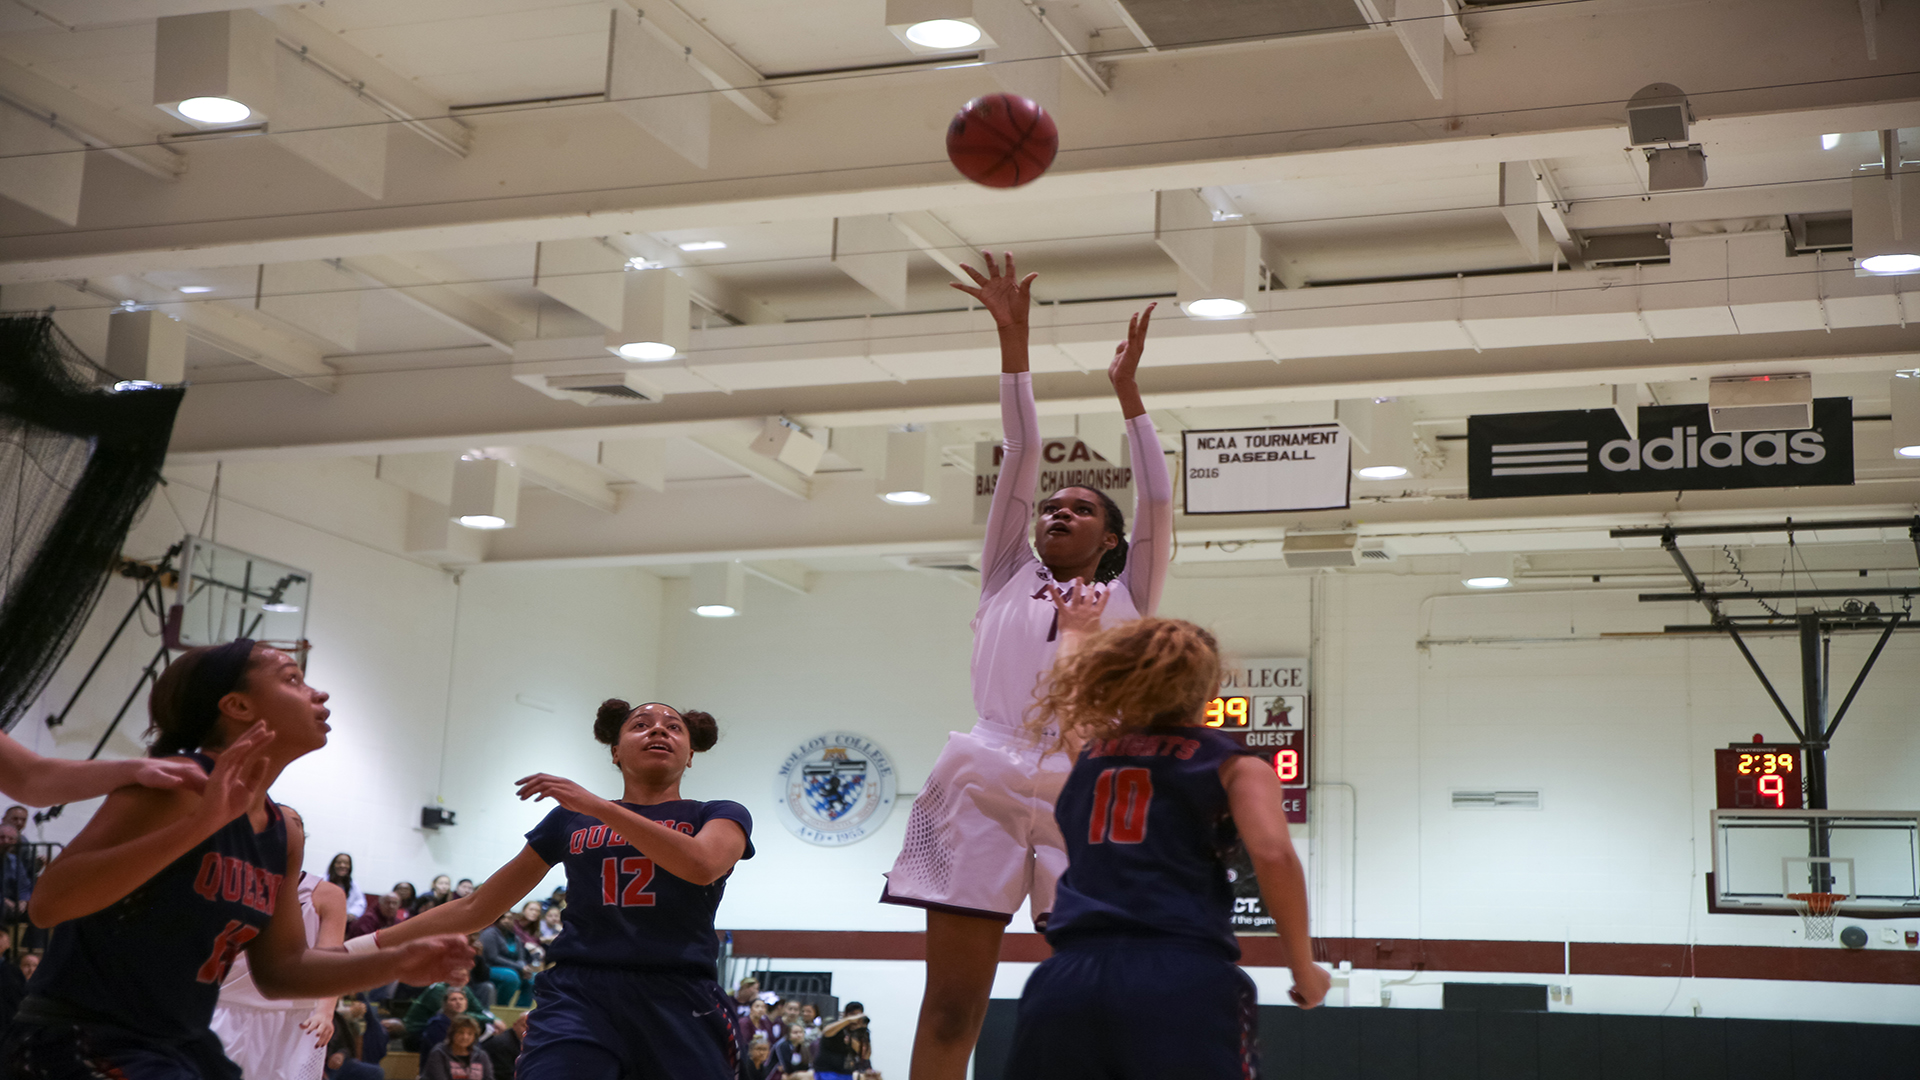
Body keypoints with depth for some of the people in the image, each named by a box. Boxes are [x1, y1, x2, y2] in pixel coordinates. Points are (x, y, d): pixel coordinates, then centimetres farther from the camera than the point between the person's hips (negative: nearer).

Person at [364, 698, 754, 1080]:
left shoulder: (720, 817, 12)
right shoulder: (570, 821, 18)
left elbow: (702, 865, -13)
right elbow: (475, 908, 22)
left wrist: (598, 807, -16)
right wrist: (361, 948, 16)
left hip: (679, 1007, 0)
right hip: (578, 997, 1)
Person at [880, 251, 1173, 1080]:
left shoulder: (1128, 597, 20)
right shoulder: (1008, 580, 21)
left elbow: (1157, 500, 9)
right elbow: (1021, 455, 15)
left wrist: (1126, 389, 12)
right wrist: (1013, 338, 10)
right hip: (985, 783, 1)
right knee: (950, 1004, -5)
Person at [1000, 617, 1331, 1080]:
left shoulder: (1090, 759, 23)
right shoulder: (1234, 766, 10)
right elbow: (1273, 853, -8)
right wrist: (1305, 969, 2)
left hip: (1066, 982, 4)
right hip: (1181, 985, -4)